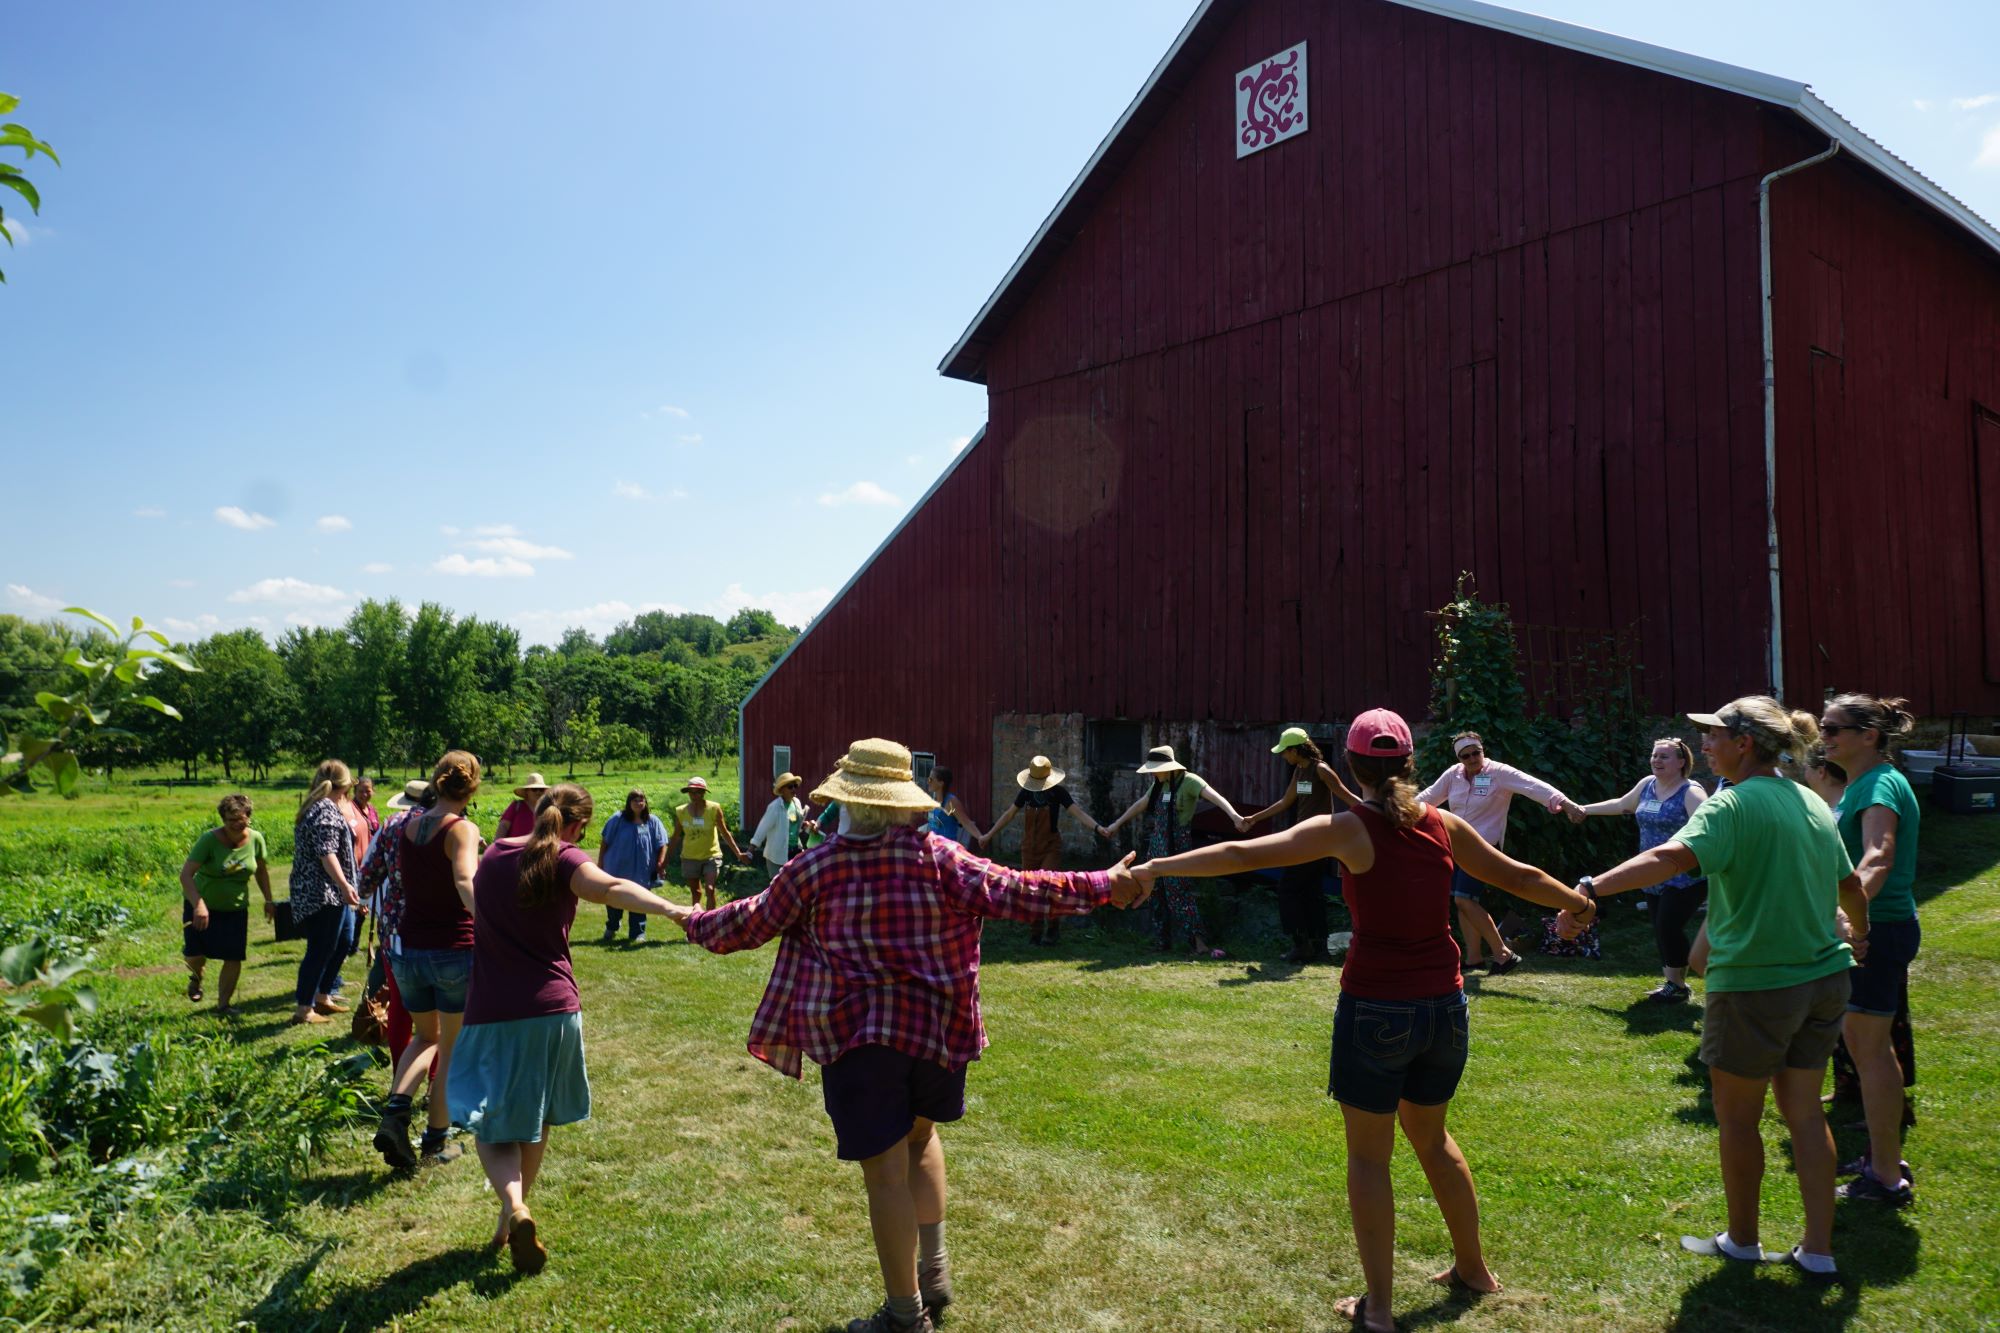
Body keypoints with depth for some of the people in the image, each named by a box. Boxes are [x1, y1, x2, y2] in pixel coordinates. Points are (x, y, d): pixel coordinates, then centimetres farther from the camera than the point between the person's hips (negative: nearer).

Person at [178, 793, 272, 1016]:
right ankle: (195, 978, 27)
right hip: (202, 905, -3)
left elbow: (262, 870, 9)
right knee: (195, 954, -10)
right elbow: (186, 874, -26)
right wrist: (198, 905, -38)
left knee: (234, 958, -3)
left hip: (236, 908, 3)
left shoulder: (255, 839, -8)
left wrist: (268, 900, 9)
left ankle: (223, 1004, 14)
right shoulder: (209, 839, -20)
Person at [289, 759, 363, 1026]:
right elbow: (327, 853, -25)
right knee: (320, 950, -5)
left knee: (341, 942, 19)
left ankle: (322, 996, 28)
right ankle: (304, 1009, 1)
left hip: (310, 892, 11)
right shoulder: (327, 810, -15)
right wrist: (344, 885, -31)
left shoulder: (312, 807, 16)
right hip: (323, 894, -11)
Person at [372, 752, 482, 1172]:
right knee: (452, 1049, 13)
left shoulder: (407, 828, 3)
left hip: (407, 950, 5)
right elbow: (465, 882, -34)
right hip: (454, 951, -5)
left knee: (426, 1037, 24)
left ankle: (395, 1113, 2)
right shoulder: (462, 829, -15)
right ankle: (435, 1142, 21)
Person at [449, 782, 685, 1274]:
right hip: (551, 1008, -2)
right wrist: (673, 909, -41)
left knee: (492, 1122, 7)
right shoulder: (564, 859, -7)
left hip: (491, 1013, 2)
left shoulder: (493, 853, 9)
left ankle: (513, 1208, -18)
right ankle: (515, 1212, 29)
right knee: (535, 1120, 19)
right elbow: (609, 888, -30)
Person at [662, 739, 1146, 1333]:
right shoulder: (939, 856, -6)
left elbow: (750, 922, 7)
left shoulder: (815, 868, -6)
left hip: (856, 1037, -3)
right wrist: (1103, 885, 1)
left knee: (886, 1173, 6)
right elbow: (1015, 893, -7)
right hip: (936, 1029, 3)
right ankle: (934, 1270, 29)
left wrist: (694, 922, 28)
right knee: (920, 1133, 29)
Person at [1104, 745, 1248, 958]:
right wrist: (1117, 824, 32)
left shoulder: (1188, 781, -12)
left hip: (1177, 847, -8)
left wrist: (1234, 816, -42)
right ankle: (1162, 941, 18)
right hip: (1157, 846, 8)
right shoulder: (1159, 785, 12)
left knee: (1179, 892, -14)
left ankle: (1199, 943, -16)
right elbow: (1140, 805, 26)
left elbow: (1215, 797, -26)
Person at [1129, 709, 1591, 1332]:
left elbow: (1240, 854, -16)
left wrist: (1156, 867, -11)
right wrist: (1579, 900, 34)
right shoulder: (1443, 825, 3)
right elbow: (1519, 876, 16)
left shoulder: (1347, 829, -10)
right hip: (1444, 1006, 5)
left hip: (1376, 1010, -5)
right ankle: (1473, 1268, 40)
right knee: (1431, 1136, 26)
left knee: (1369, 1156, 9)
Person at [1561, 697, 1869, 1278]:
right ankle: (1817, 1249, 23)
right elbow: (1850, 883, 19)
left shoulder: (1733, 804, -17)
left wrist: (1593, 889, -44)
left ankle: (1741, 1240, 26)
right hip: (1824, 979, 8)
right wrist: (1861, 935, 39)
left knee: (1736, 1117, 11)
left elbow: (1674, 855, -35)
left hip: (1755, 985, -7)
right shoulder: (1813, 803, 7)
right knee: (1804, 1110, 17)